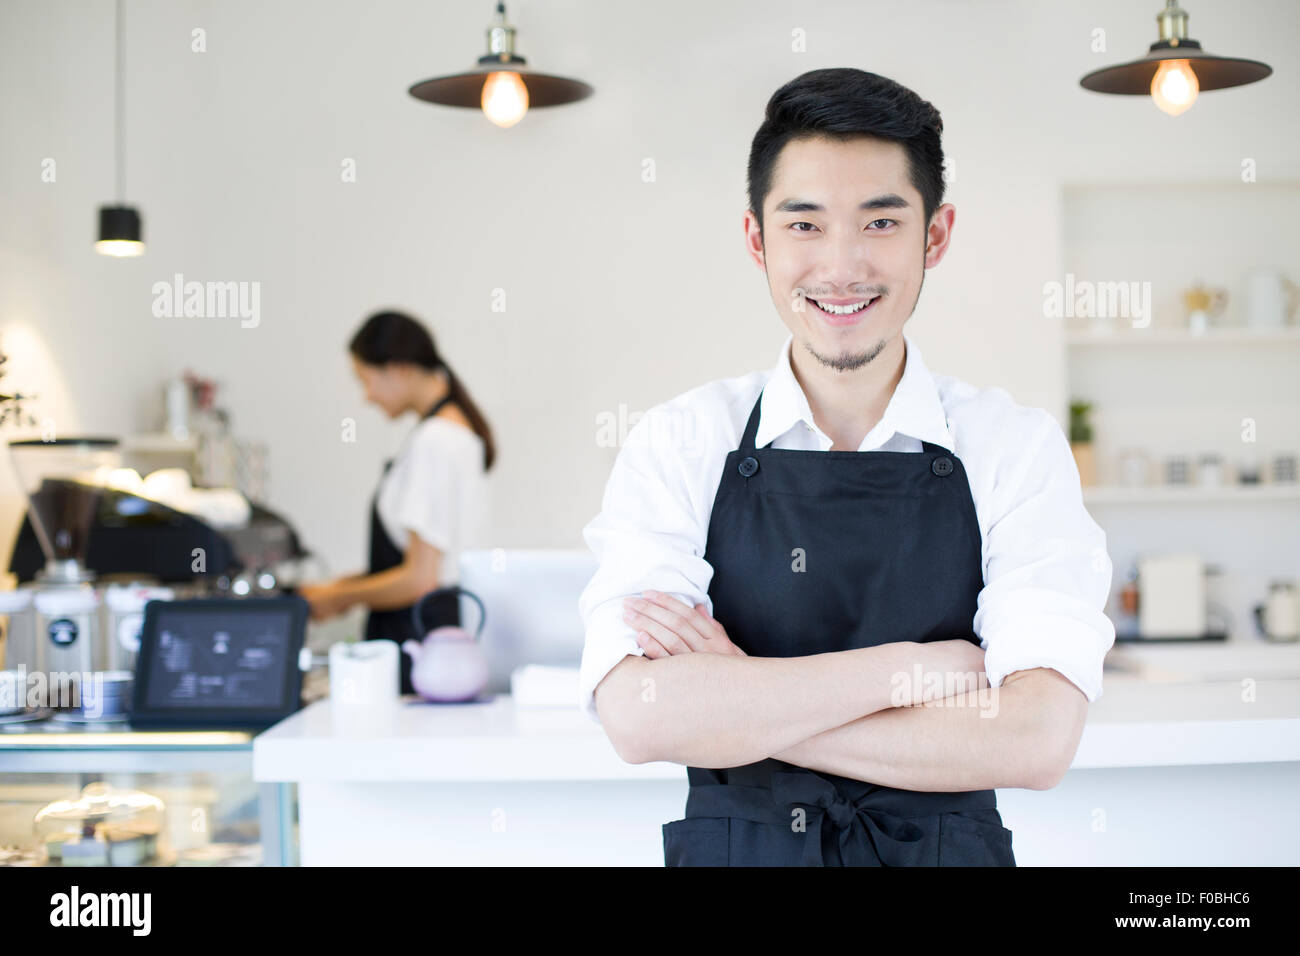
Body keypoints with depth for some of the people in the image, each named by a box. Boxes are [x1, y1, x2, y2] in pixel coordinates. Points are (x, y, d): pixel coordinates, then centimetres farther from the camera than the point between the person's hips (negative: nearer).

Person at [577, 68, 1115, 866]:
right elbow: (638, 717, -20)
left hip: (950, 848, 0)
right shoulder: (677, 446, -8)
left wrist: (737, 701, -19)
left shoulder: (1017, 448, -8)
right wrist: (912, 669, -19)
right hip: (730, 849, 0)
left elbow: (1036, 740, -19)